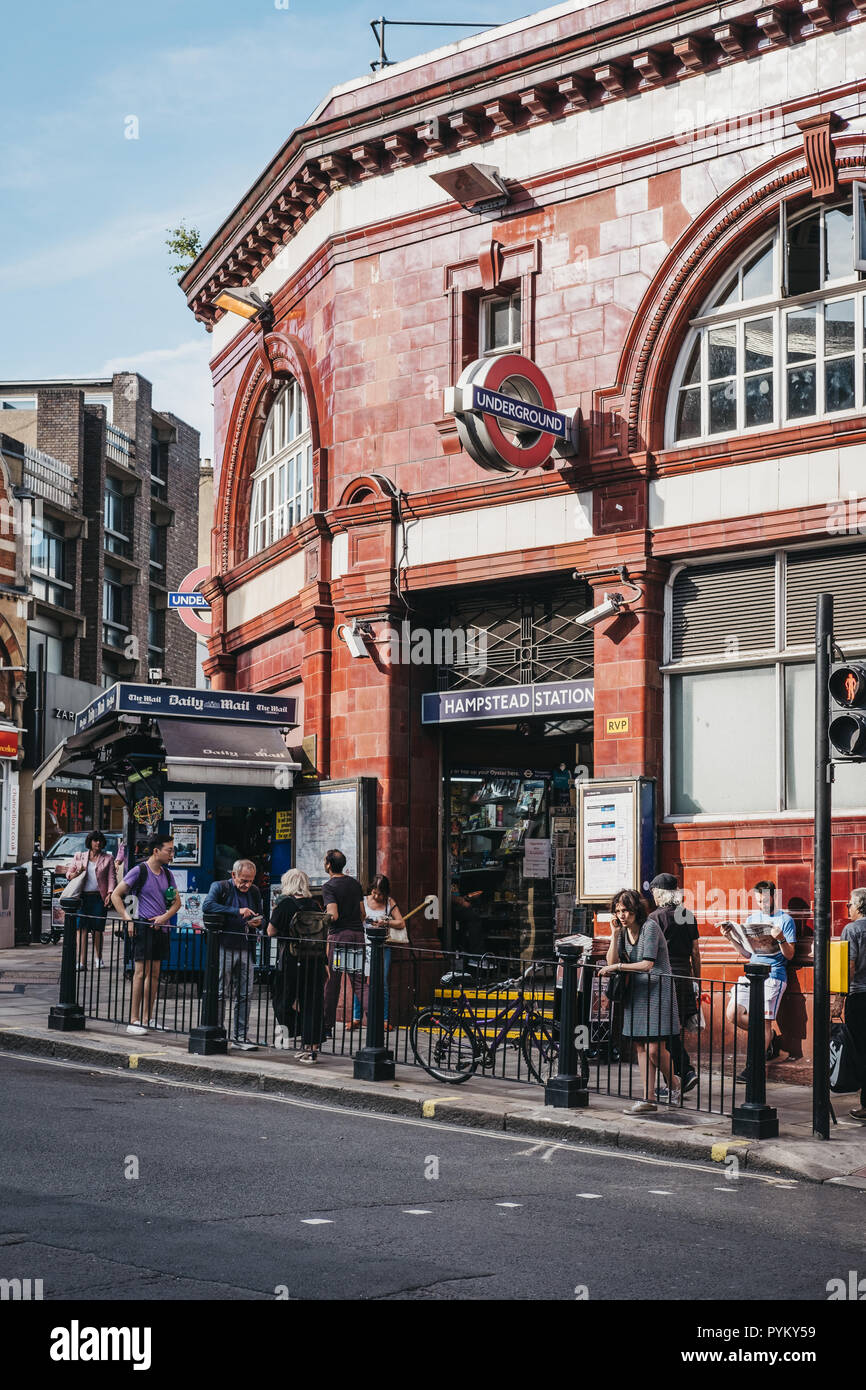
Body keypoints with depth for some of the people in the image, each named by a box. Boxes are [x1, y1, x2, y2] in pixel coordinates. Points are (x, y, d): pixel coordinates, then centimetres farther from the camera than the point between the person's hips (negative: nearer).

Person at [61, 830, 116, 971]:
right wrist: (75, 873, -5)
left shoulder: (107, 859, 11)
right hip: (82, 897, 0)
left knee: (98, 929, 3)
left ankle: (98, 958, 22)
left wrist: (110, 893, -12)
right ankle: (81, 961, -12)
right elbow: (69, 873, 18)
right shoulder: (79, 856, 15)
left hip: (99, 898, 0)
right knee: (82, 928, -8)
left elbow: (111, 877, 3)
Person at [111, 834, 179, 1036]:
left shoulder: (167, 874, 11)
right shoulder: (139, 871, -7)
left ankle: (148, 1018, 16)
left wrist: (165, 916, -3)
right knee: (141, 972, -9)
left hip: (161, 927, 6)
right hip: (143, 926, -6)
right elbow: (116, 895, -6)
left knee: (155, 973, 9)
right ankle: (134, 1020, -7)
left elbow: (177, 901, 17)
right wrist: (128, 920, -12)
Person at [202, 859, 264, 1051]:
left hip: (246, 950, 5)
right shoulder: (220, 887, -2)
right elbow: (207, 906, -21)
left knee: (245, 995, 5)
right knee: (219, 993, -3)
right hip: (224, 947, -5)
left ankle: (240, 1037, 11)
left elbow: (260, 917, 25)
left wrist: (258, 922, -1)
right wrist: (237, 911, -26)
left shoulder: (254, 892, 14)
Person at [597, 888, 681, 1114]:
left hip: (657, 991, -7)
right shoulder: (623, 931, 10)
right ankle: (648, 1098, 7)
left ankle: (673, 1083, 17)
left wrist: (617, 966, -14)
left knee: (654, 1049, -10)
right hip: (636, 993, 7)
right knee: (641, 1047, 3)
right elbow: (612, 963, 2)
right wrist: (614, 935, -6)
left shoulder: (650, 927, -12)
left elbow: (647, 964, -18)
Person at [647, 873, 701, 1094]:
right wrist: (697, 979, 19)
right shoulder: (688, 916, 10)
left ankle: (686, 1071, -10)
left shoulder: (655, 917, -7)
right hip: (684, 975, 6)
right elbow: (695, 952, 12)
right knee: (676, 1028, 13)